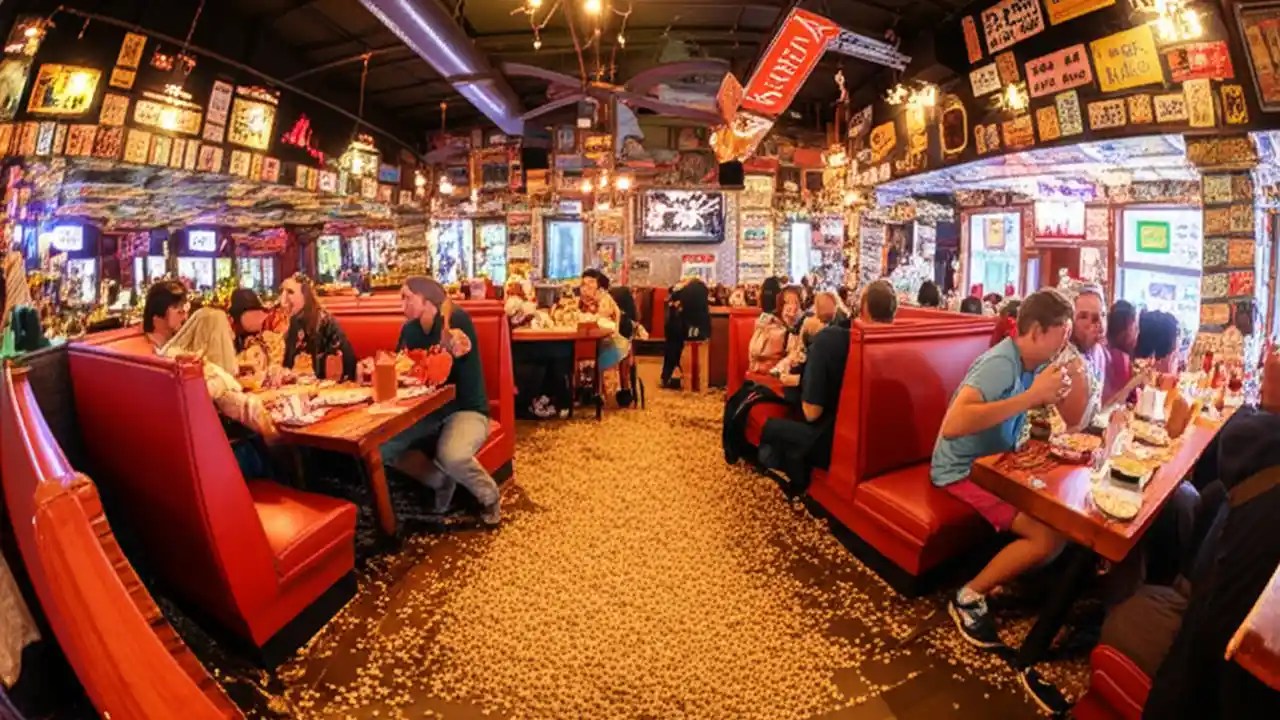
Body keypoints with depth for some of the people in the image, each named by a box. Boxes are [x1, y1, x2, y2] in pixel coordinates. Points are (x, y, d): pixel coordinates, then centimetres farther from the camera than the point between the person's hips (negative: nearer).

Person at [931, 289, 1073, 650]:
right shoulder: (1001, 364, -25)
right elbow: (952, 426, -41)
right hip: (964, 470, -9)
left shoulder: (1033, 364, 2)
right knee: (1050, 535, -18)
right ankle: (969, 597, -2)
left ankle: (1018, 581, 14)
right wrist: (1032, 396, -37)